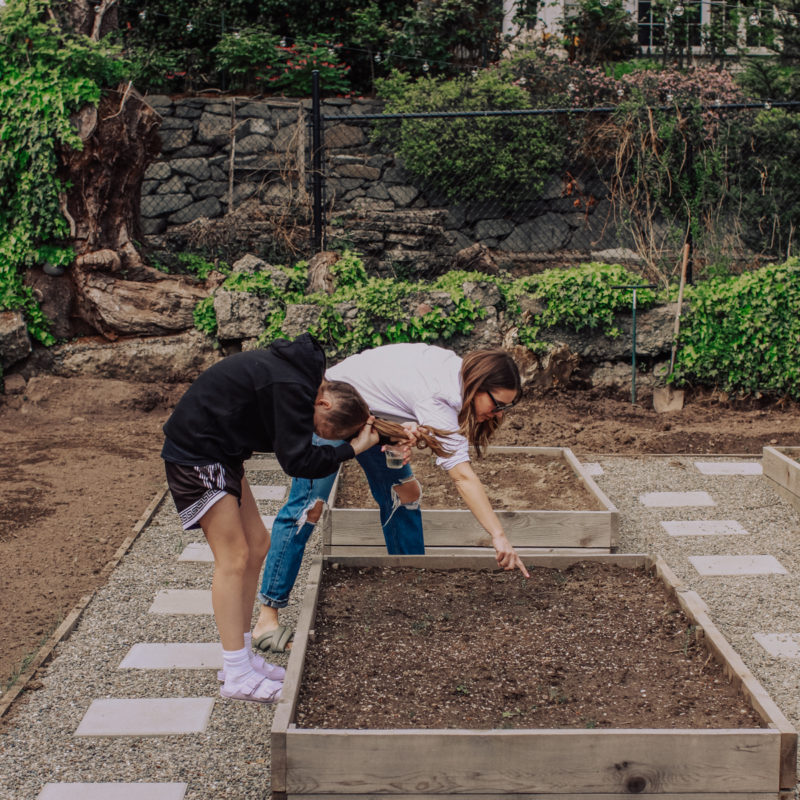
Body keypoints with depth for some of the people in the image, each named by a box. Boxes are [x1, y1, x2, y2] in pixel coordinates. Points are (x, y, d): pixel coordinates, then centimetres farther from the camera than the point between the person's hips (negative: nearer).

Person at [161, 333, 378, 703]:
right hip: (195, 454, -10)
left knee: (257, 544, 11)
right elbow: (297, 461, -24)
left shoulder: (299, 371, 4)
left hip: (221, 451, 10)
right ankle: (237, 675, -3)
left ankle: (240, 654, 18)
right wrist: (353, 449, -16)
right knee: (234, 557, -9)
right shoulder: (293, 388, -26)